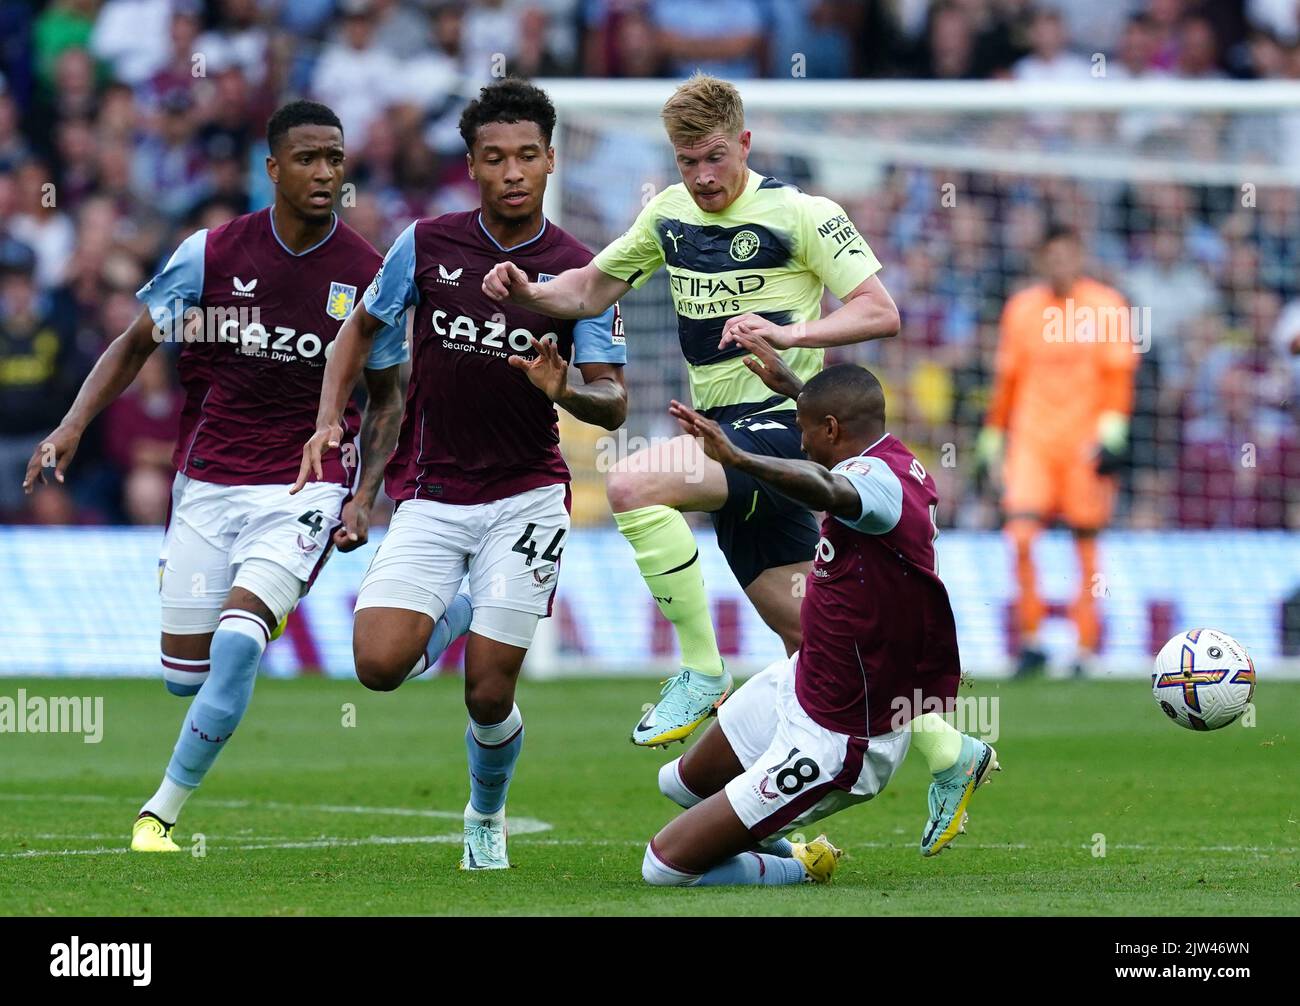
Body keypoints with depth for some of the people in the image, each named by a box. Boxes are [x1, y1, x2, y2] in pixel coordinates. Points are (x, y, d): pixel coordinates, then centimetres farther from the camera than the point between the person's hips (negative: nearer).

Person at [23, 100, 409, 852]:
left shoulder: (368, 275, -5)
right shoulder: (212, 254, -5)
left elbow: (386, 399, 8)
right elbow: (138, 343, 7)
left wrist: (363, 496, -4)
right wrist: (74, 425, -6)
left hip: (305, 487, -2)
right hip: (209, 484, 2)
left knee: (236, 644, -21)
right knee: (186, 670, 5)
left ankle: (165, 810, -7)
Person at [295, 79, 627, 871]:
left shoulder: (579, 271, -7)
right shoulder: (427, 244, -3)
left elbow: (614, 404, -7)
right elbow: (363, 327, 13)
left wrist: (563, 390, -28)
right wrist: (330, 421, 0)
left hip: (525, 498, -1)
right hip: (431, 499, 2)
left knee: (488, 694, -6)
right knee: (381, 664, -16)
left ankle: (488, 819, 27)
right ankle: (454, 615, 20)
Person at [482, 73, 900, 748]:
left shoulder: (801, 214, -9)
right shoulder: (669, 214, 11)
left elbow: (881, 312, -13)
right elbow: (592, 290, 19)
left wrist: (789, 333, -27)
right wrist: (529, 293, -1)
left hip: (783, 424, -8)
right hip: (724, 433, 8)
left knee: (633, 485, -28)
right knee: (809, 639, 7)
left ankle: (702, 672, -18)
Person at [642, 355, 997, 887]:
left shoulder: (879, 479, -30)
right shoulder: (893, 459, 0)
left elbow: (826, 491, -56)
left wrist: (738, 458, -67)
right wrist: (789, 382, 39)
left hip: (830, 742, -11)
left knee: (666, 865, -6)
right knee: (685, 781, 31)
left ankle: (800, 869, 13)